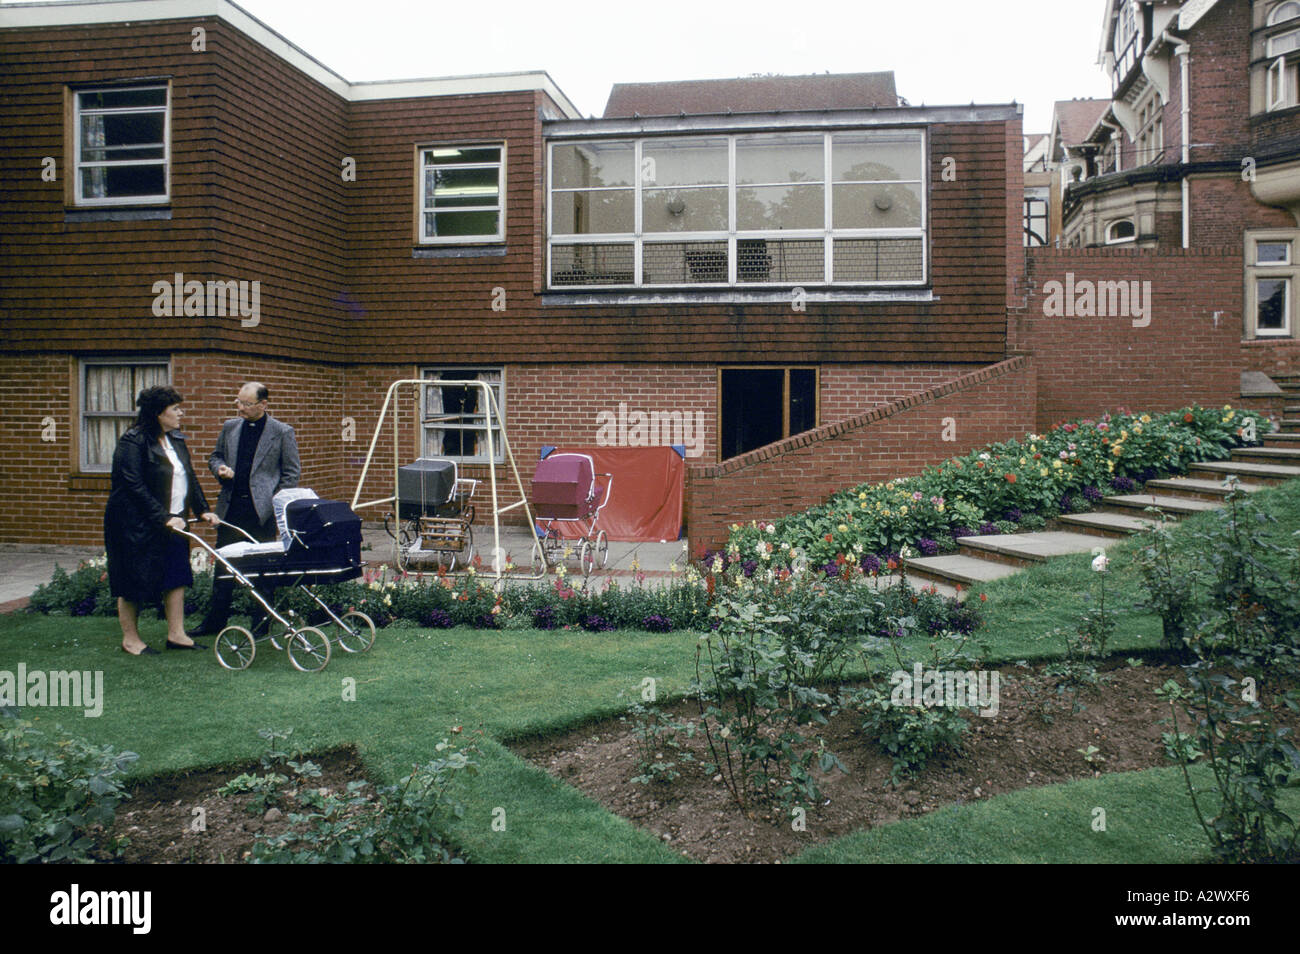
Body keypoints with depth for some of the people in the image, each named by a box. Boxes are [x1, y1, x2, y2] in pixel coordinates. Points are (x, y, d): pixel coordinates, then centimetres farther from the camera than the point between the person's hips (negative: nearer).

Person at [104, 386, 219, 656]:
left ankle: (176, 634, 14)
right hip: (136, 524, -8)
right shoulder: (133, 442, -14)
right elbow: (134, 486, -20)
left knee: (176, 577, 7)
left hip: (171, 522, 8)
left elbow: (190, 478, 17)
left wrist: (202, 510, 6)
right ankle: (130, 638, 14)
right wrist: (163, 518, -24)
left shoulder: (176, 441, 11)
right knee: (134, 582, 2)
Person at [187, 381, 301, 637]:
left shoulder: (282, 432, -4)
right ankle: (215, 621, 24)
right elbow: (215, 457, 20)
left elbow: (292, 472, -2)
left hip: (262, 511, -4)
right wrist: (220, 469, -4)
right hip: (230, 507, 5)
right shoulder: (229, 427, 9)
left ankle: (260, 625, 16)